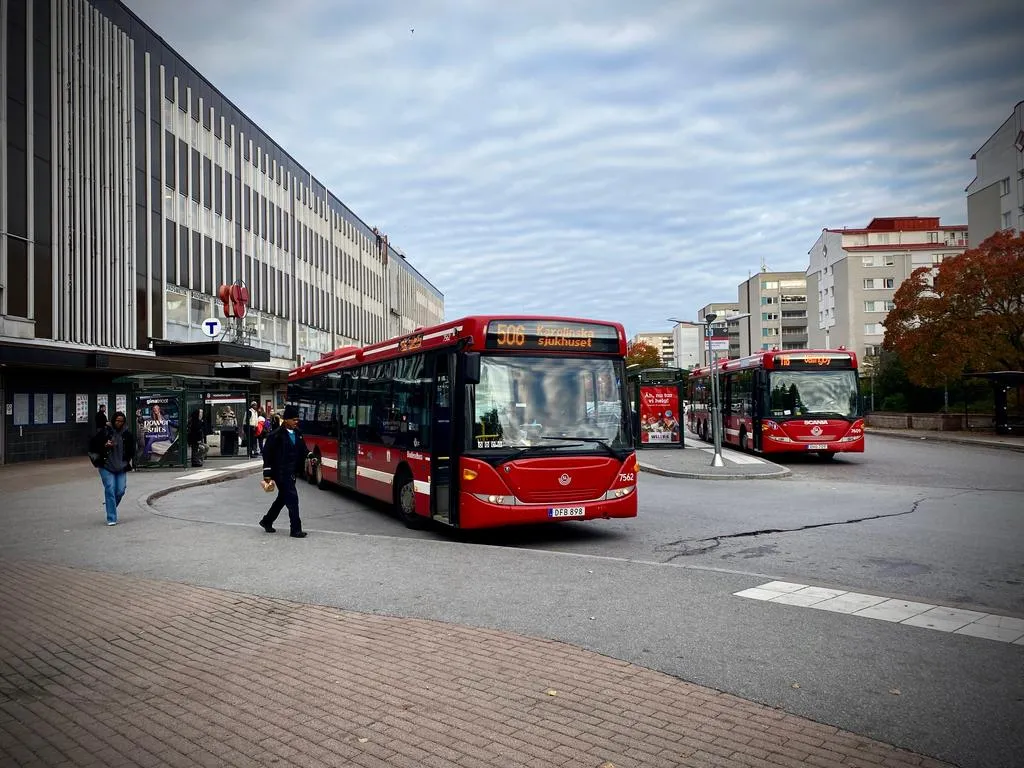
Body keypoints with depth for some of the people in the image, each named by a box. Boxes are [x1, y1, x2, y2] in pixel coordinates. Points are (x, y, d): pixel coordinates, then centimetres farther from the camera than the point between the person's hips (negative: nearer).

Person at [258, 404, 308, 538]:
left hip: (291, 472, 8)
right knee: (292, 498, -9)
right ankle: (296, 529, -2)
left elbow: (302, 450, 16)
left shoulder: (297, 434, 8)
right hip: (280, 473, -8)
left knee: (283, 498, 19)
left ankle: (266, 521, 37)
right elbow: (267, 455, -10)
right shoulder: (276, 435, -13)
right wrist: (267, 475, -12)